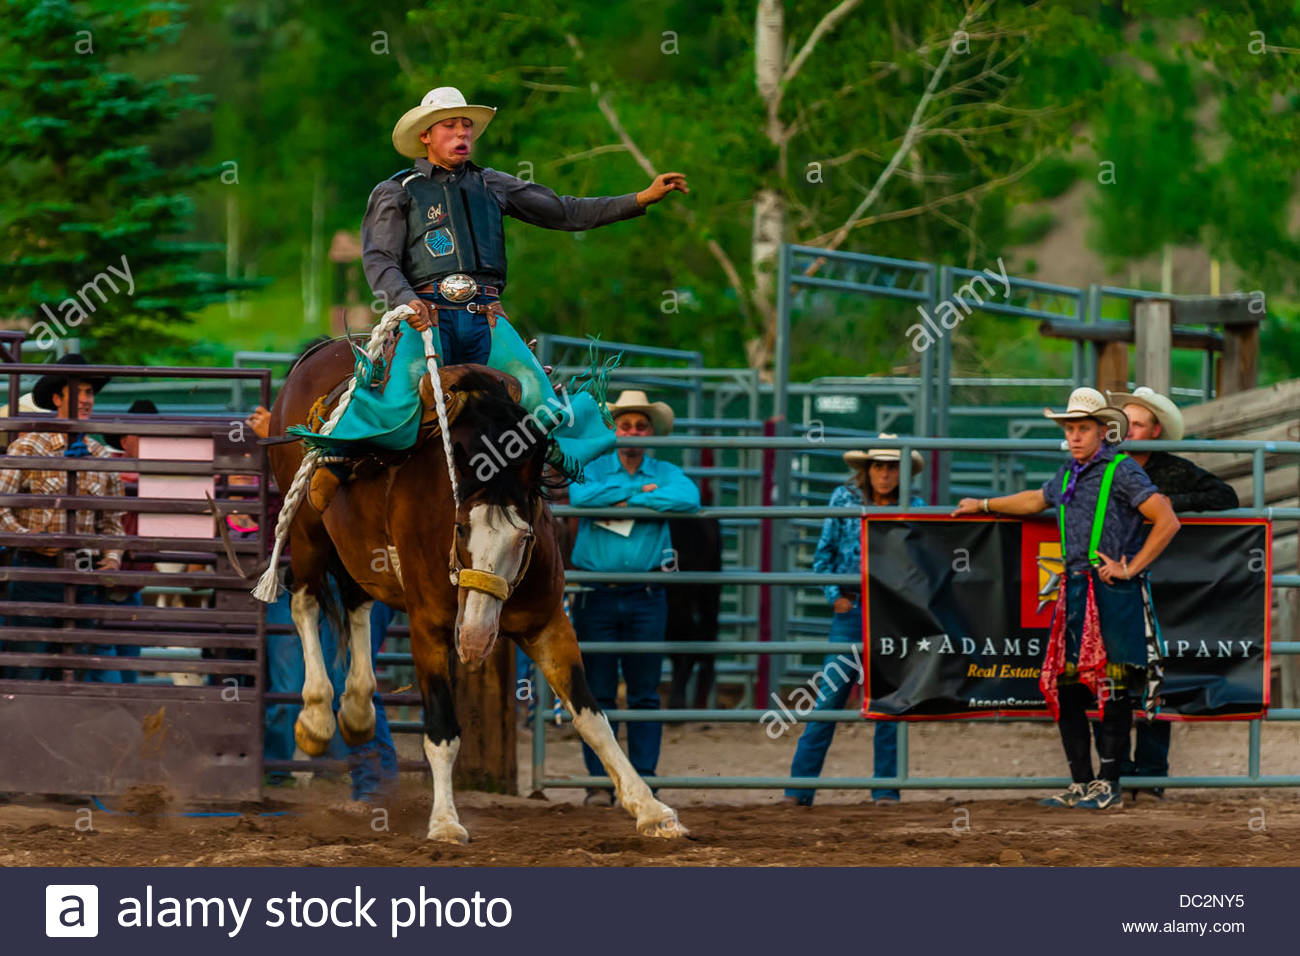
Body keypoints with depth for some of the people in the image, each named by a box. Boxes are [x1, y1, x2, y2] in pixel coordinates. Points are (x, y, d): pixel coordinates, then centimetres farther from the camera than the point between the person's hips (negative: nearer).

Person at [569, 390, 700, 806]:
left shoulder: (665, 474, 8)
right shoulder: (592, 469, 7)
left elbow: (689, 498, -15)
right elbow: (580, 495, -16)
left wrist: (629, 504, -16)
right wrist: (637, 489, -11)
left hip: (645, 598, 1)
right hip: (596, 596, -1)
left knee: (645, 694, 3)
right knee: (597, 693, 0)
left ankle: (643, 780, 7)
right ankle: (600, 781, 4)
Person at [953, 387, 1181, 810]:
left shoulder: (1123, 471, -7)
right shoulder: (1067, 475, 17)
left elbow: (1167, 522, -12)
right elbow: (1036, 499, 39)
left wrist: (1130, 569, -12)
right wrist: (985, 505, 48)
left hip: (1113, 595, -8)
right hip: (1074, 592, 8)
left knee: (1112, 688, -6)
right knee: (1064, 687, 5)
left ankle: (1109, 784, -2)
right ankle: (1081, 783, 12)